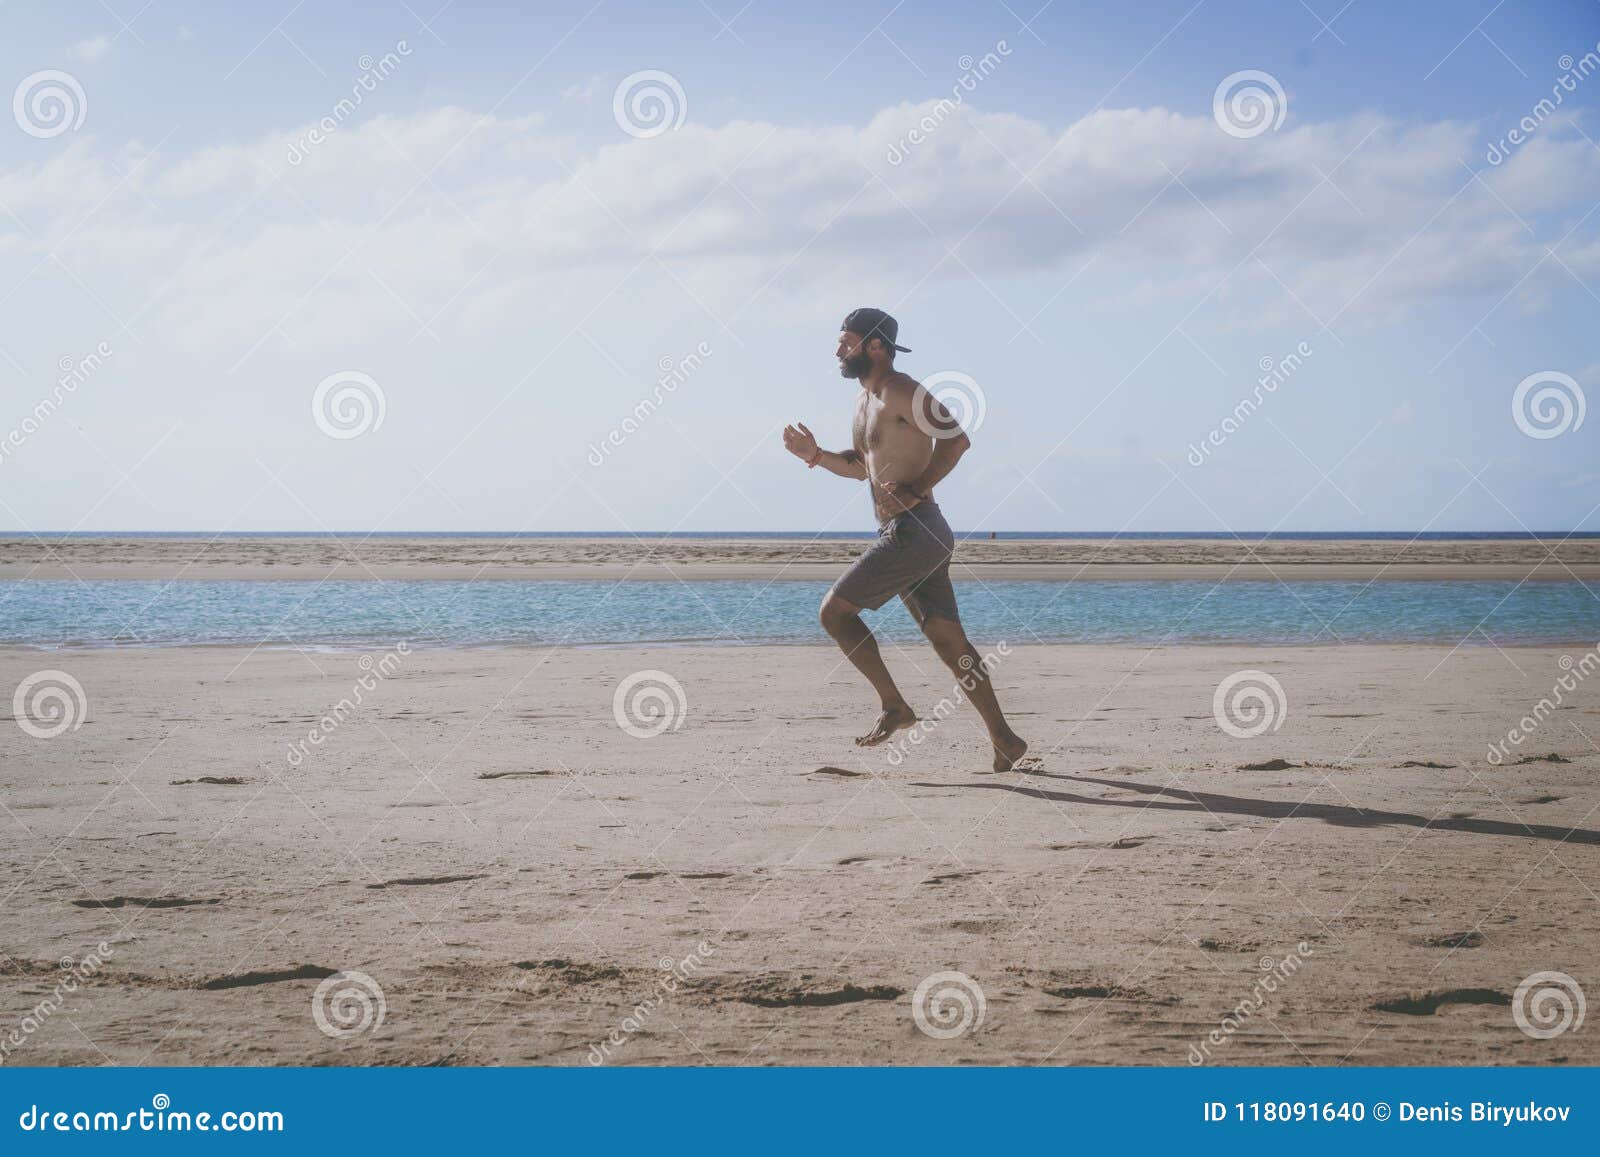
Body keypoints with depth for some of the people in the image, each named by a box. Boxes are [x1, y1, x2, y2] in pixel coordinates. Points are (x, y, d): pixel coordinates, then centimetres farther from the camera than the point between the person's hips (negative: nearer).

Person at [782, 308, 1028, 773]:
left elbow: (956, 438, -19)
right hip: (900, 536, 10)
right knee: (947, 638, 9)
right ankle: (1003, 738, 10)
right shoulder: (866, 399, 19)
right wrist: (816, 455, 13)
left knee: (835, 611, -9)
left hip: (914, 532, -10)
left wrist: (917, 490, -22)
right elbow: (861, 465, 29)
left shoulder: (901, 391, -11)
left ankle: (894, 706, -5)